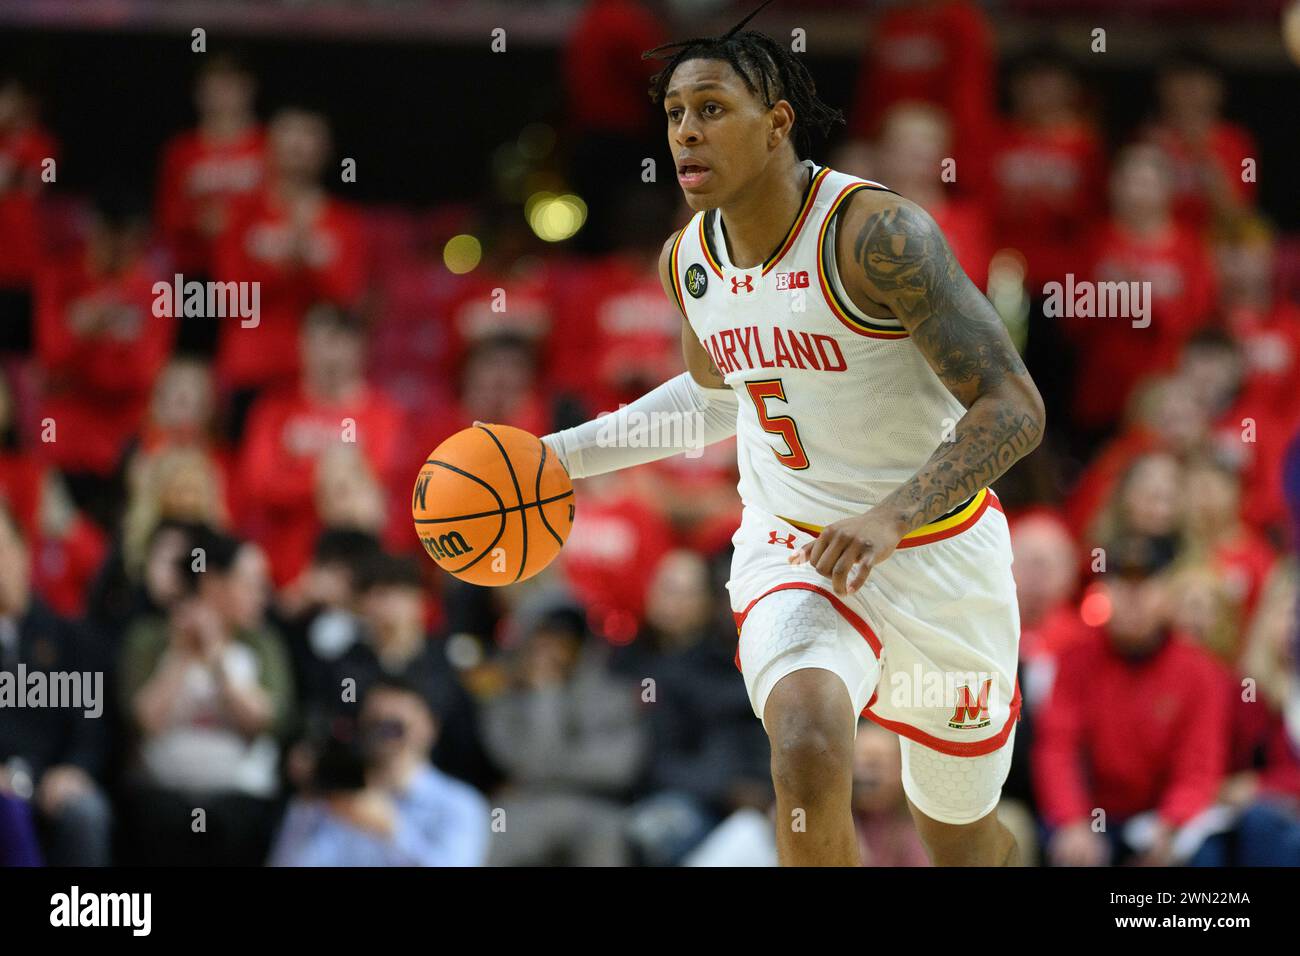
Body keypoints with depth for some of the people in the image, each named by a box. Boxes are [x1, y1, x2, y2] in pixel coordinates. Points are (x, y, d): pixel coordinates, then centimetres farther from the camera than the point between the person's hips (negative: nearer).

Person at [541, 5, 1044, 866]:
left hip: (937, 555, -3)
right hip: (791, 552, 3)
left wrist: (891, 517, -39)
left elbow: (1014, 409, -26)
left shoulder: (877, 235, -23)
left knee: (959, 841, 14)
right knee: (806, 748, -30)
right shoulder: (690, 260, -2)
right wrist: (569, 454, 13)